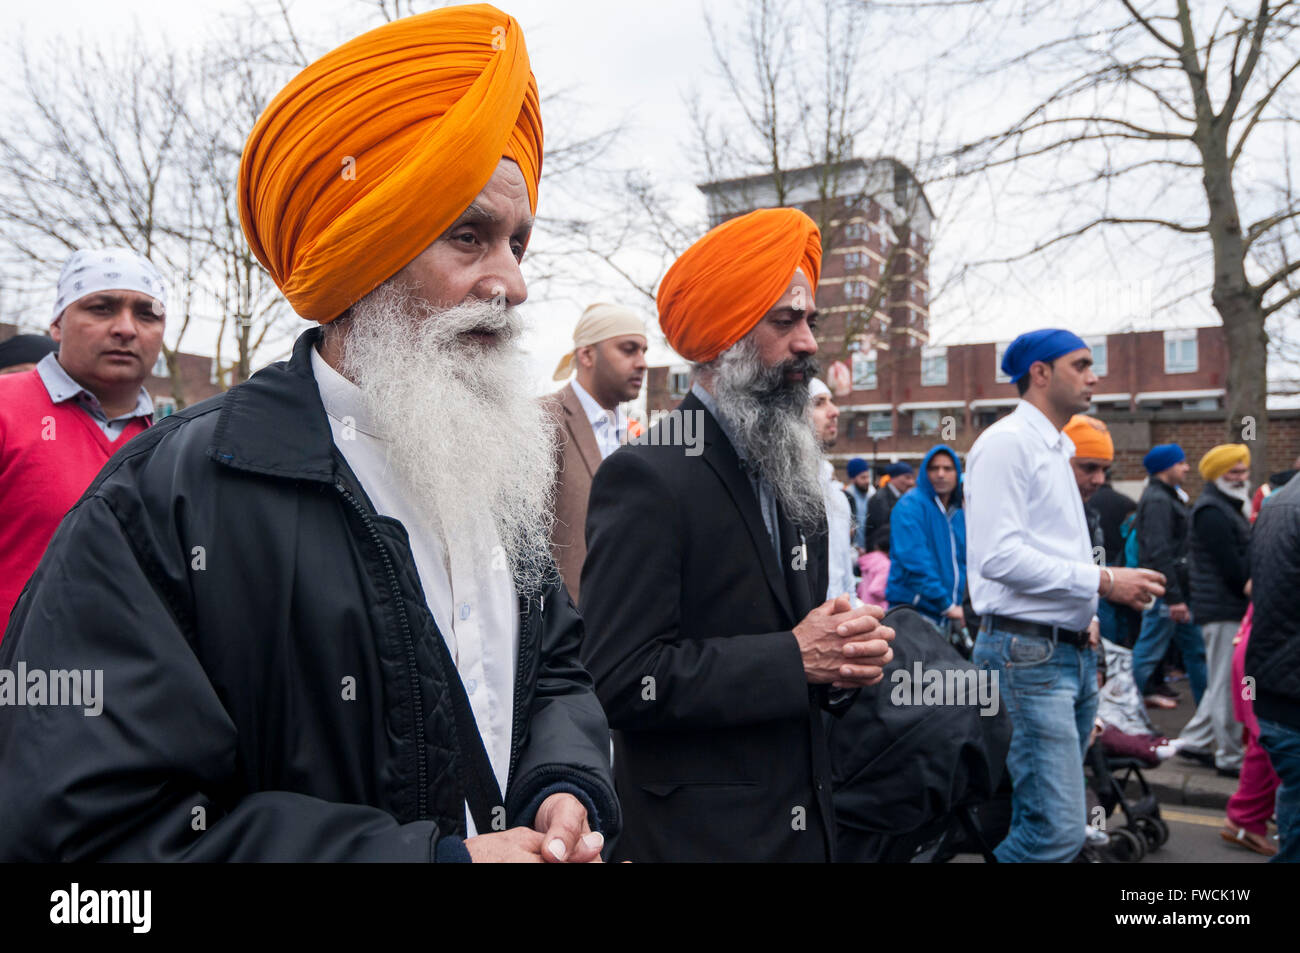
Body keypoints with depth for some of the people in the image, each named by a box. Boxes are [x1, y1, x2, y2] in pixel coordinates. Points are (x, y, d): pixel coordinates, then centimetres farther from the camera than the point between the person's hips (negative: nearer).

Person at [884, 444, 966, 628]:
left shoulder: (960, 514, 14)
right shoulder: (910, 506, -8)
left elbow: (966, 563, 19)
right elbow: (915, 561, -16)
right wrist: (946, 604, -17)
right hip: (914, 612, -6)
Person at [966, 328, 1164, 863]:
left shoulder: (1056, 451, 20)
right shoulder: (1007, 442, -10)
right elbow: (998, 554, -21)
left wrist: (1085, 614, 11)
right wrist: (1103, 581, -17)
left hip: (1073, 653, 10)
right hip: (1028, 653, -10)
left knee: (1045, 821, 16)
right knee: (1058, 832, -12)